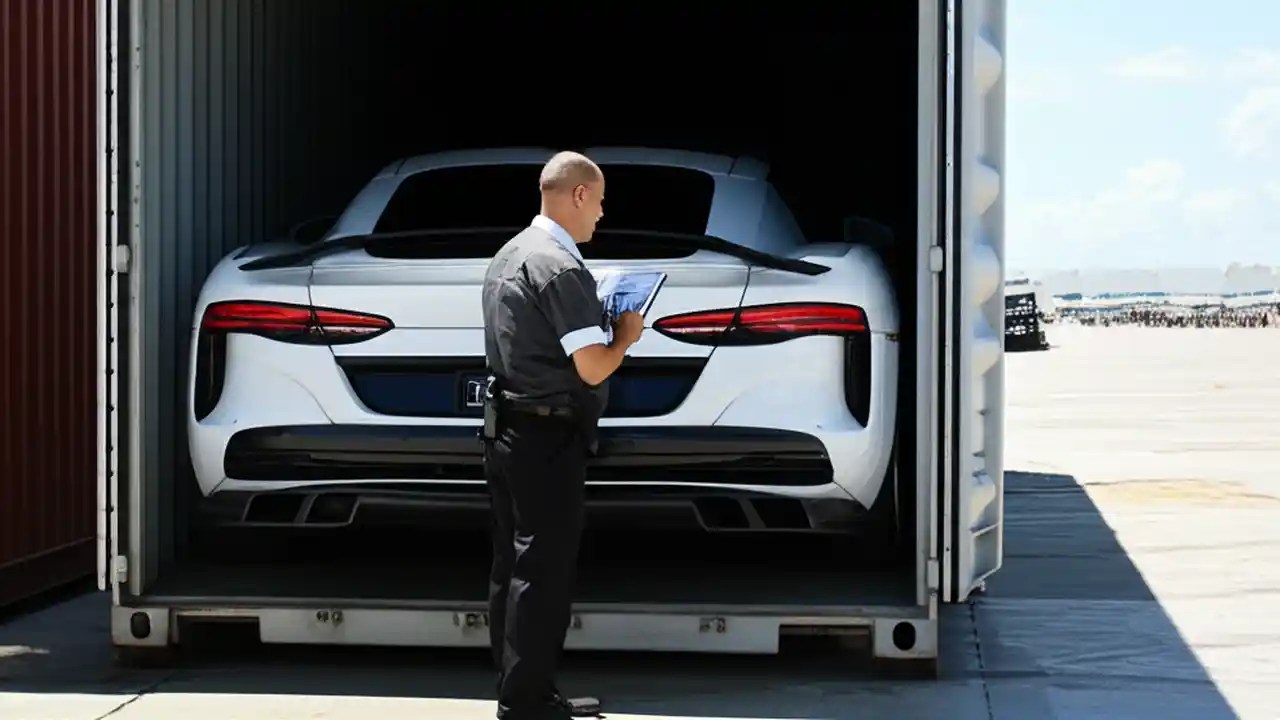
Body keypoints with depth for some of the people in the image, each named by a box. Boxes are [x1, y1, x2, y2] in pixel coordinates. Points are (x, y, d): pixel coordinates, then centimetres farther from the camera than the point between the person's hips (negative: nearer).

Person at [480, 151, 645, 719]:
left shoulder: (509, 255, 12)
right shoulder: (561, 268, -18)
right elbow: (592, 369, -21)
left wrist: (601, 327, 15)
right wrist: (625, 336, -2)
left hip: (506, 431, 10)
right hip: (547, 441, -10)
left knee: (512, 568, 14)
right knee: (541, 574, -4)